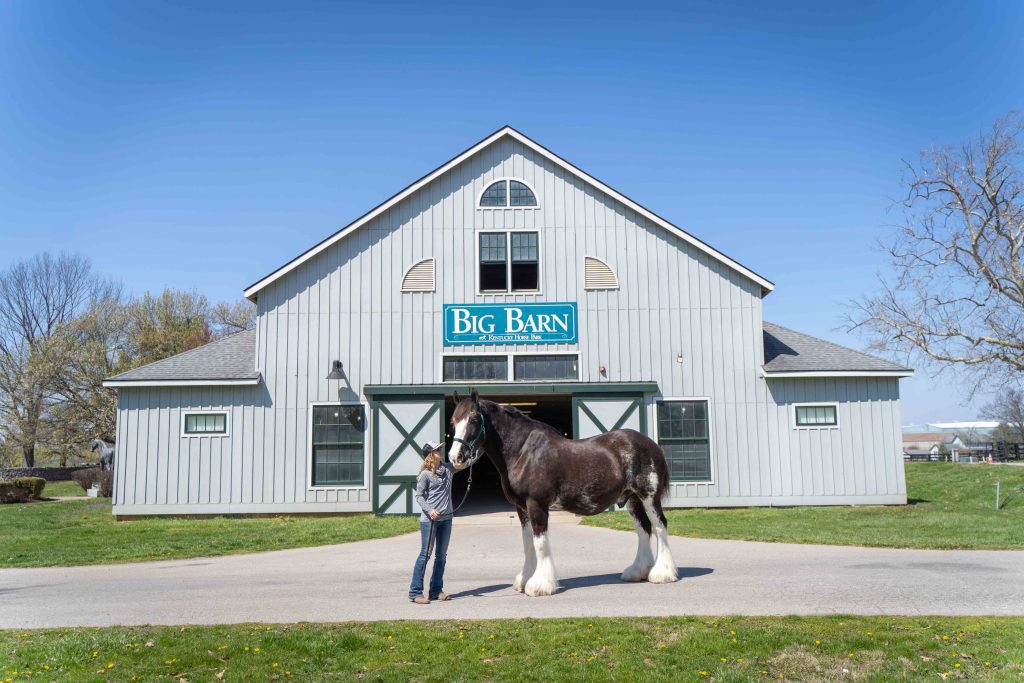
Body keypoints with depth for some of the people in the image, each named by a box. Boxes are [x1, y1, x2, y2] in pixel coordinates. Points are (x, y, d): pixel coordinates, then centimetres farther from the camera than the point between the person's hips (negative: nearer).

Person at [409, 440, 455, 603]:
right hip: (429, 520, -7)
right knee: (425, 555, -3)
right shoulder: (425, 474, -10)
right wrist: (429, 510, -24)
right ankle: (415, 592, 3)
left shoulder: (448, 468, 8)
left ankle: (436, 590, 20)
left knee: (441, 556, 11)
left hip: (446, 518, 7)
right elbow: (419, 496, -9)